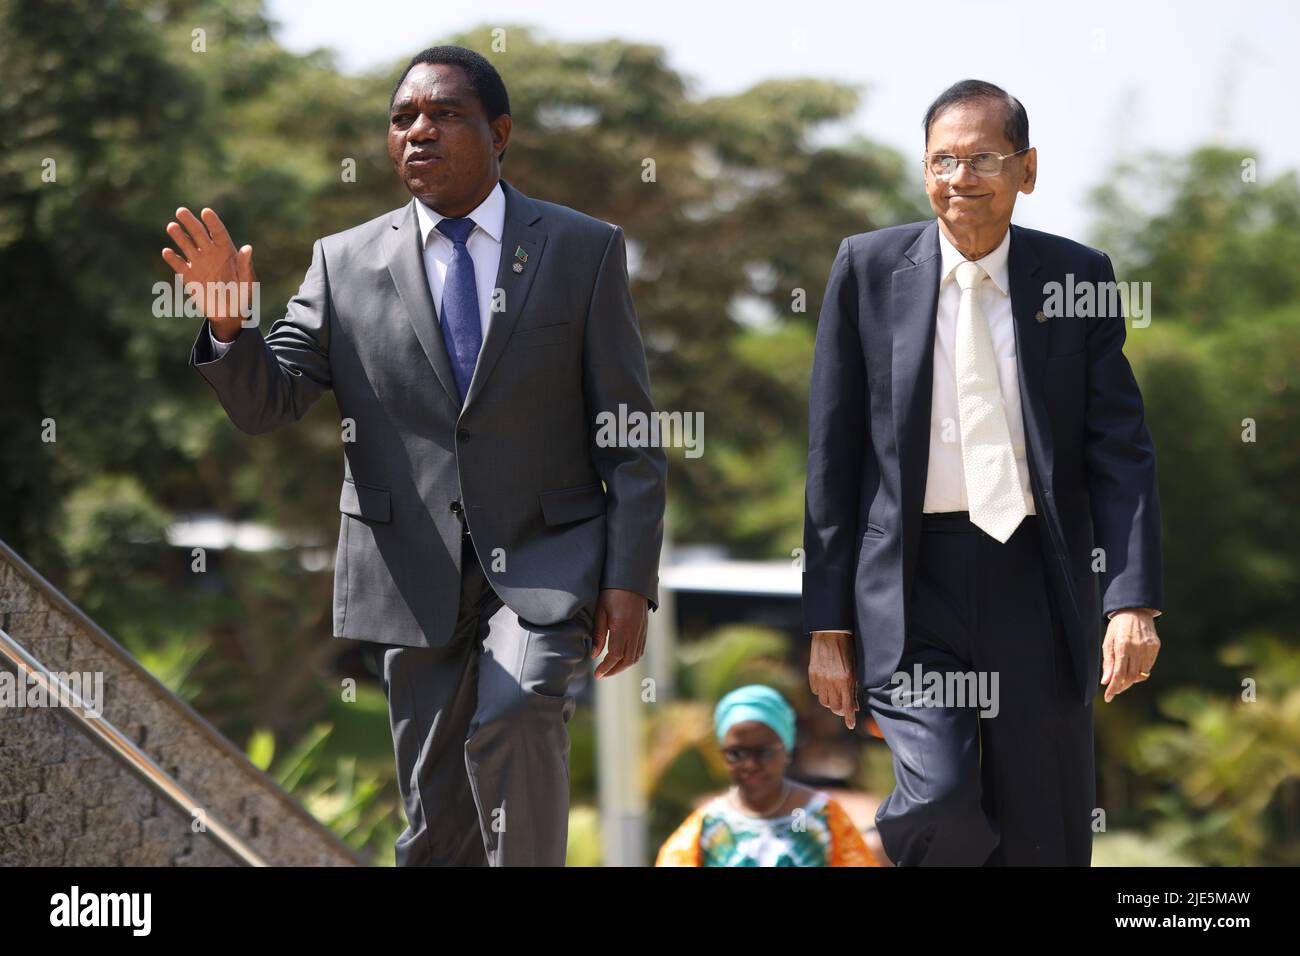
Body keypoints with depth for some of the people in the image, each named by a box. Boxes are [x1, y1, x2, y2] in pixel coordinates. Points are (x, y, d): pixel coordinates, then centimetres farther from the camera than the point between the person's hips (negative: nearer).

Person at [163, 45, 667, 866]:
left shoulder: (585, 250, 3)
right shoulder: (346, 263, 7)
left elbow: (630, 433, 2)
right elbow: (267, 404, 2)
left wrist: (629, 580, -7)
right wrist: (227, 320, -18)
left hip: (544, 560, -2)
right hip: (414, 574, 2)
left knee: (515, 716, -28)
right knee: (438, 822, 5)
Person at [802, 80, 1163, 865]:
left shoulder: (1078, 276, 4)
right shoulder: (870, 269, 3)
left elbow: (1121, 451, 2)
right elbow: (832, 455, 5)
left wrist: (1134, 600, -11)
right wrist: (828, 624, 2)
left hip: (1040, 584, 1)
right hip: (912, 583, -1)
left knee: (1044, 840, 4)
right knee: (941, 803, -21)